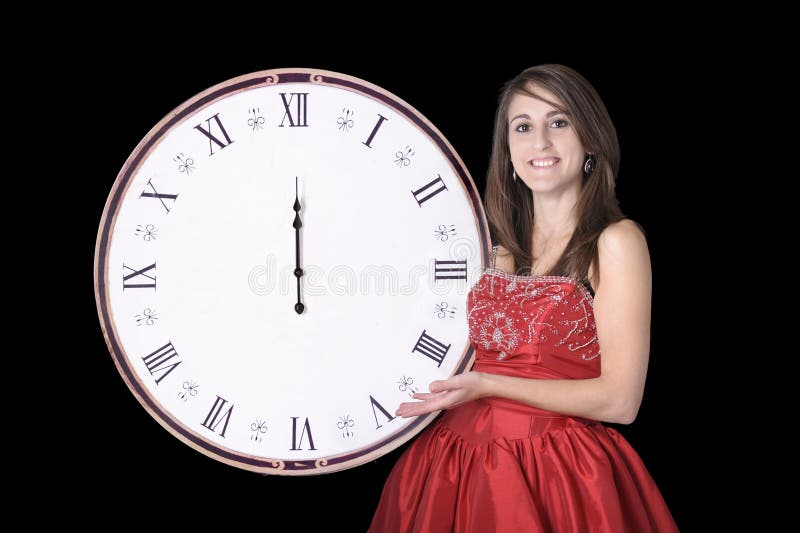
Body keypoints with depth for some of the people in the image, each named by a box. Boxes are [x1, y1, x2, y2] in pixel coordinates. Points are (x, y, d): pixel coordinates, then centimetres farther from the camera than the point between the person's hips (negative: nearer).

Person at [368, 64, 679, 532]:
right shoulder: (499, 244, 8)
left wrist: (487, 384, -15)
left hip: (557, 473, -5)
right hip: (459, 466, 6)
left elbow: (619, 400, -15)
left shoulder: (615, 240, -10)